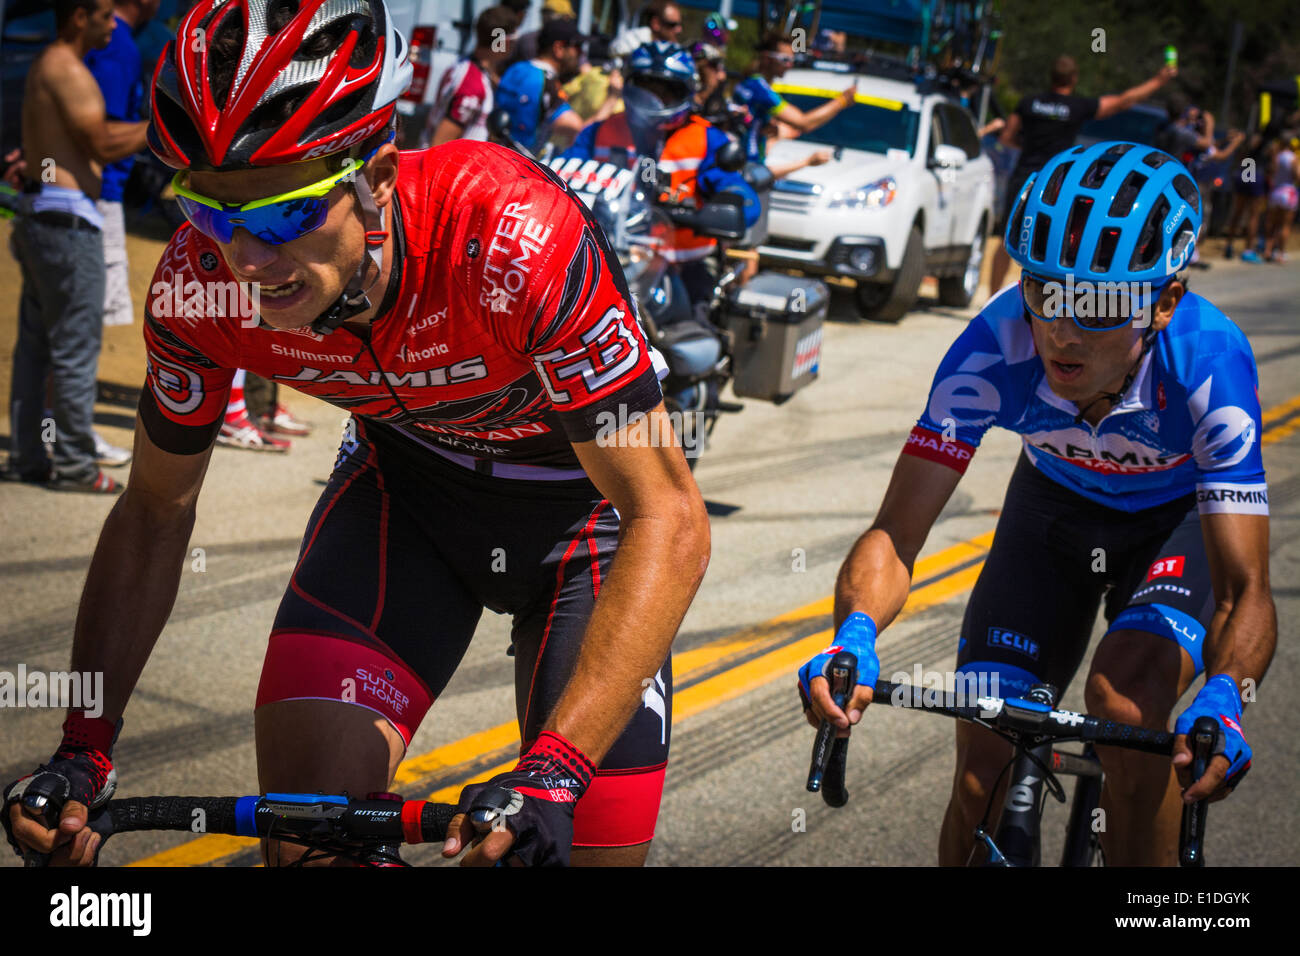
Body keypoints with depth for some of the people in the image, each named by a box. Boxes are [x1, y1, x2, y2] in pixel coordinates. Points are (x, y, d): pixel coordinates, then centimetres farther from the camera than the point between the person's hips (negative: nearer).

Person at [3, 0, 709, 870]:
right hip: (405, 478, 3)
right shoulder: (202, 278, -25)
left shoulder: (517, 241, -39)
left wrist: (551, 774, -46)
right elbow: (155, 513, -8)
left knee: (595, 848, -6)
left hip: (582, 494, -2)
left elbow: (670, 520, -37)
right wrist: (83, 751, -18)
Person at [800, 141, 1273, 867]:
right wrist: (854, 635, -52)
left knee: (1126, 700, -30)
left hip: (1182, 519, -2)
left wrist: (1223, 697, -57)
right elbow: (896, 535, -31)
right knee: (983, 778, -9)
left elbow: (1246, 592, -36)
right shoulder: (996, 348, -33)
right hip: (1055, 505, 2)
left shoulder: (1210, 363, -36)